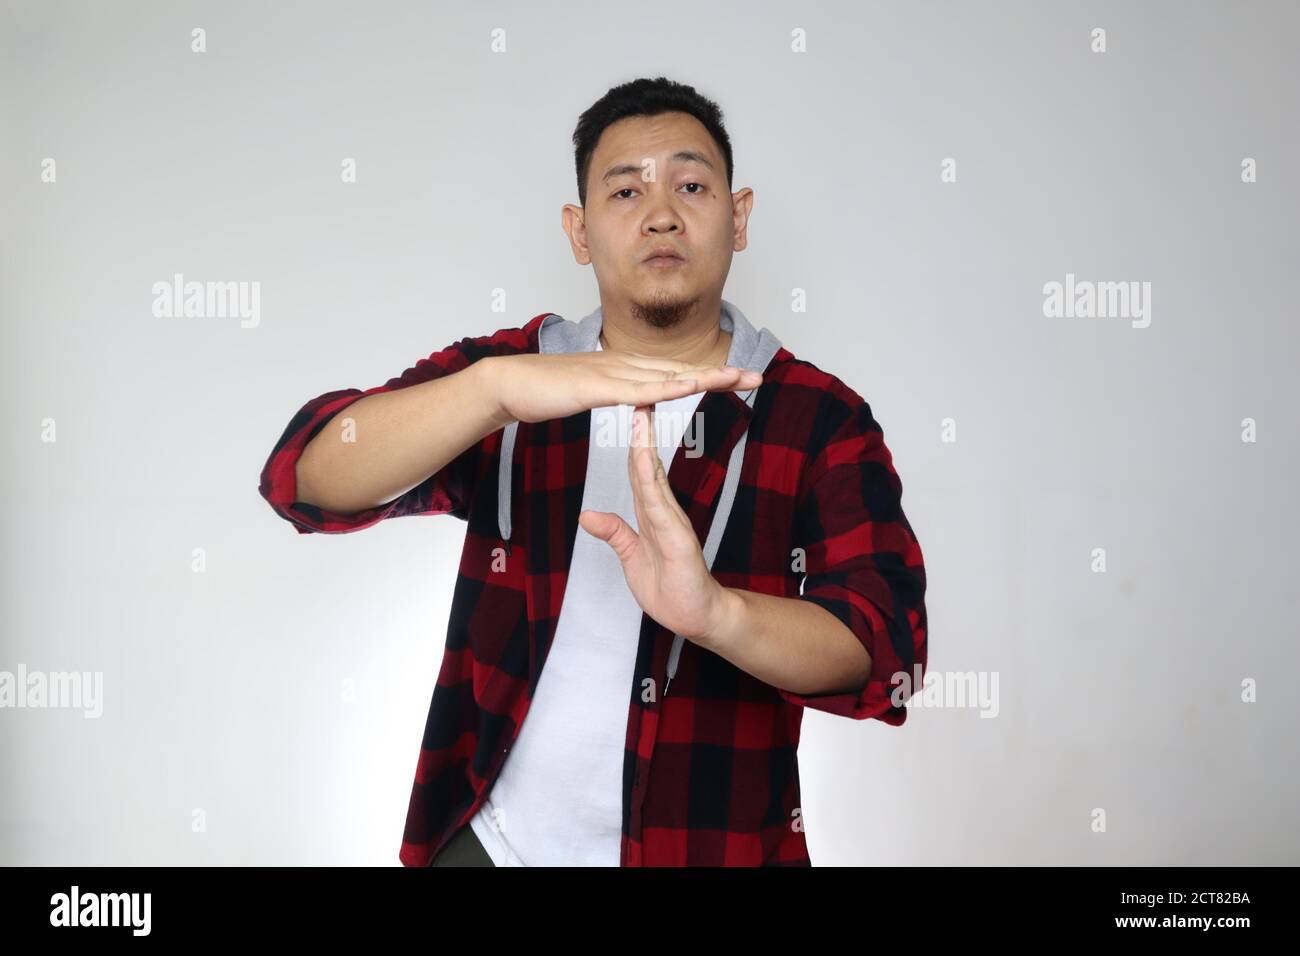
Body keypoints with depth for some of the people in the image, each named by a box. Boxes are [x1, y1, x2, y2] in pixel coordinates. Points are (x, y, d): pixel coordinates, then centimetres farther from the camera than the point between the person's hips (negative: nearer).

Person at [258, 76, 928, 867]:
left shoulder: (823, 420, -7)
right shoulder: (503, 375, -3)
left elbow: (884, 648, -18)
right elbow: (307, 480, -17)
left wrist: (714, 611, -37)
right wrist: (499, 383, -34)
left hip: (712, 847, -1)